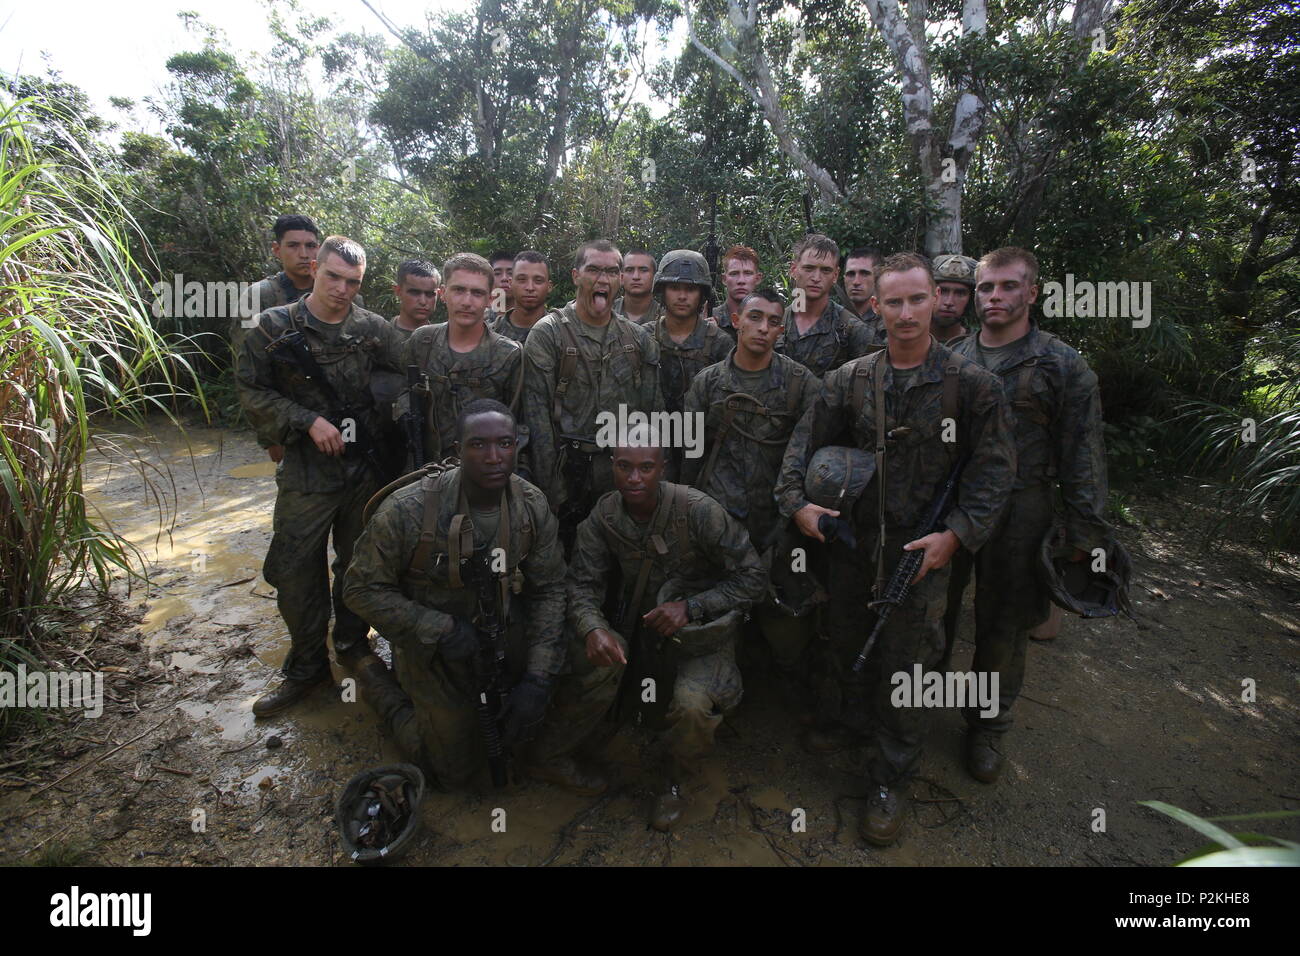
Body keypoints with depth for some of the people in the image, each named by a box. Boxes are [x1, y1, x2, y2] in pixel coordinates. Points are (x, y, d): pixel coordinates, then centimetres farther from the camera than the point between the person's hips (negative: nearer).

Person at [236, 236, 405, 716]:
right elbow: (252, 391, -2)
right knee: (296, 571, 5)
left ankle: (353, 650, 36)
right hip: (305, 471, -1)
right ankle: (306, 667, 25)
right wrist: (308, 421, -13)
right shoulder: (274, 327, -2)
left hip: (366, 468, 1)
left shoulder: (374, 329, 1)